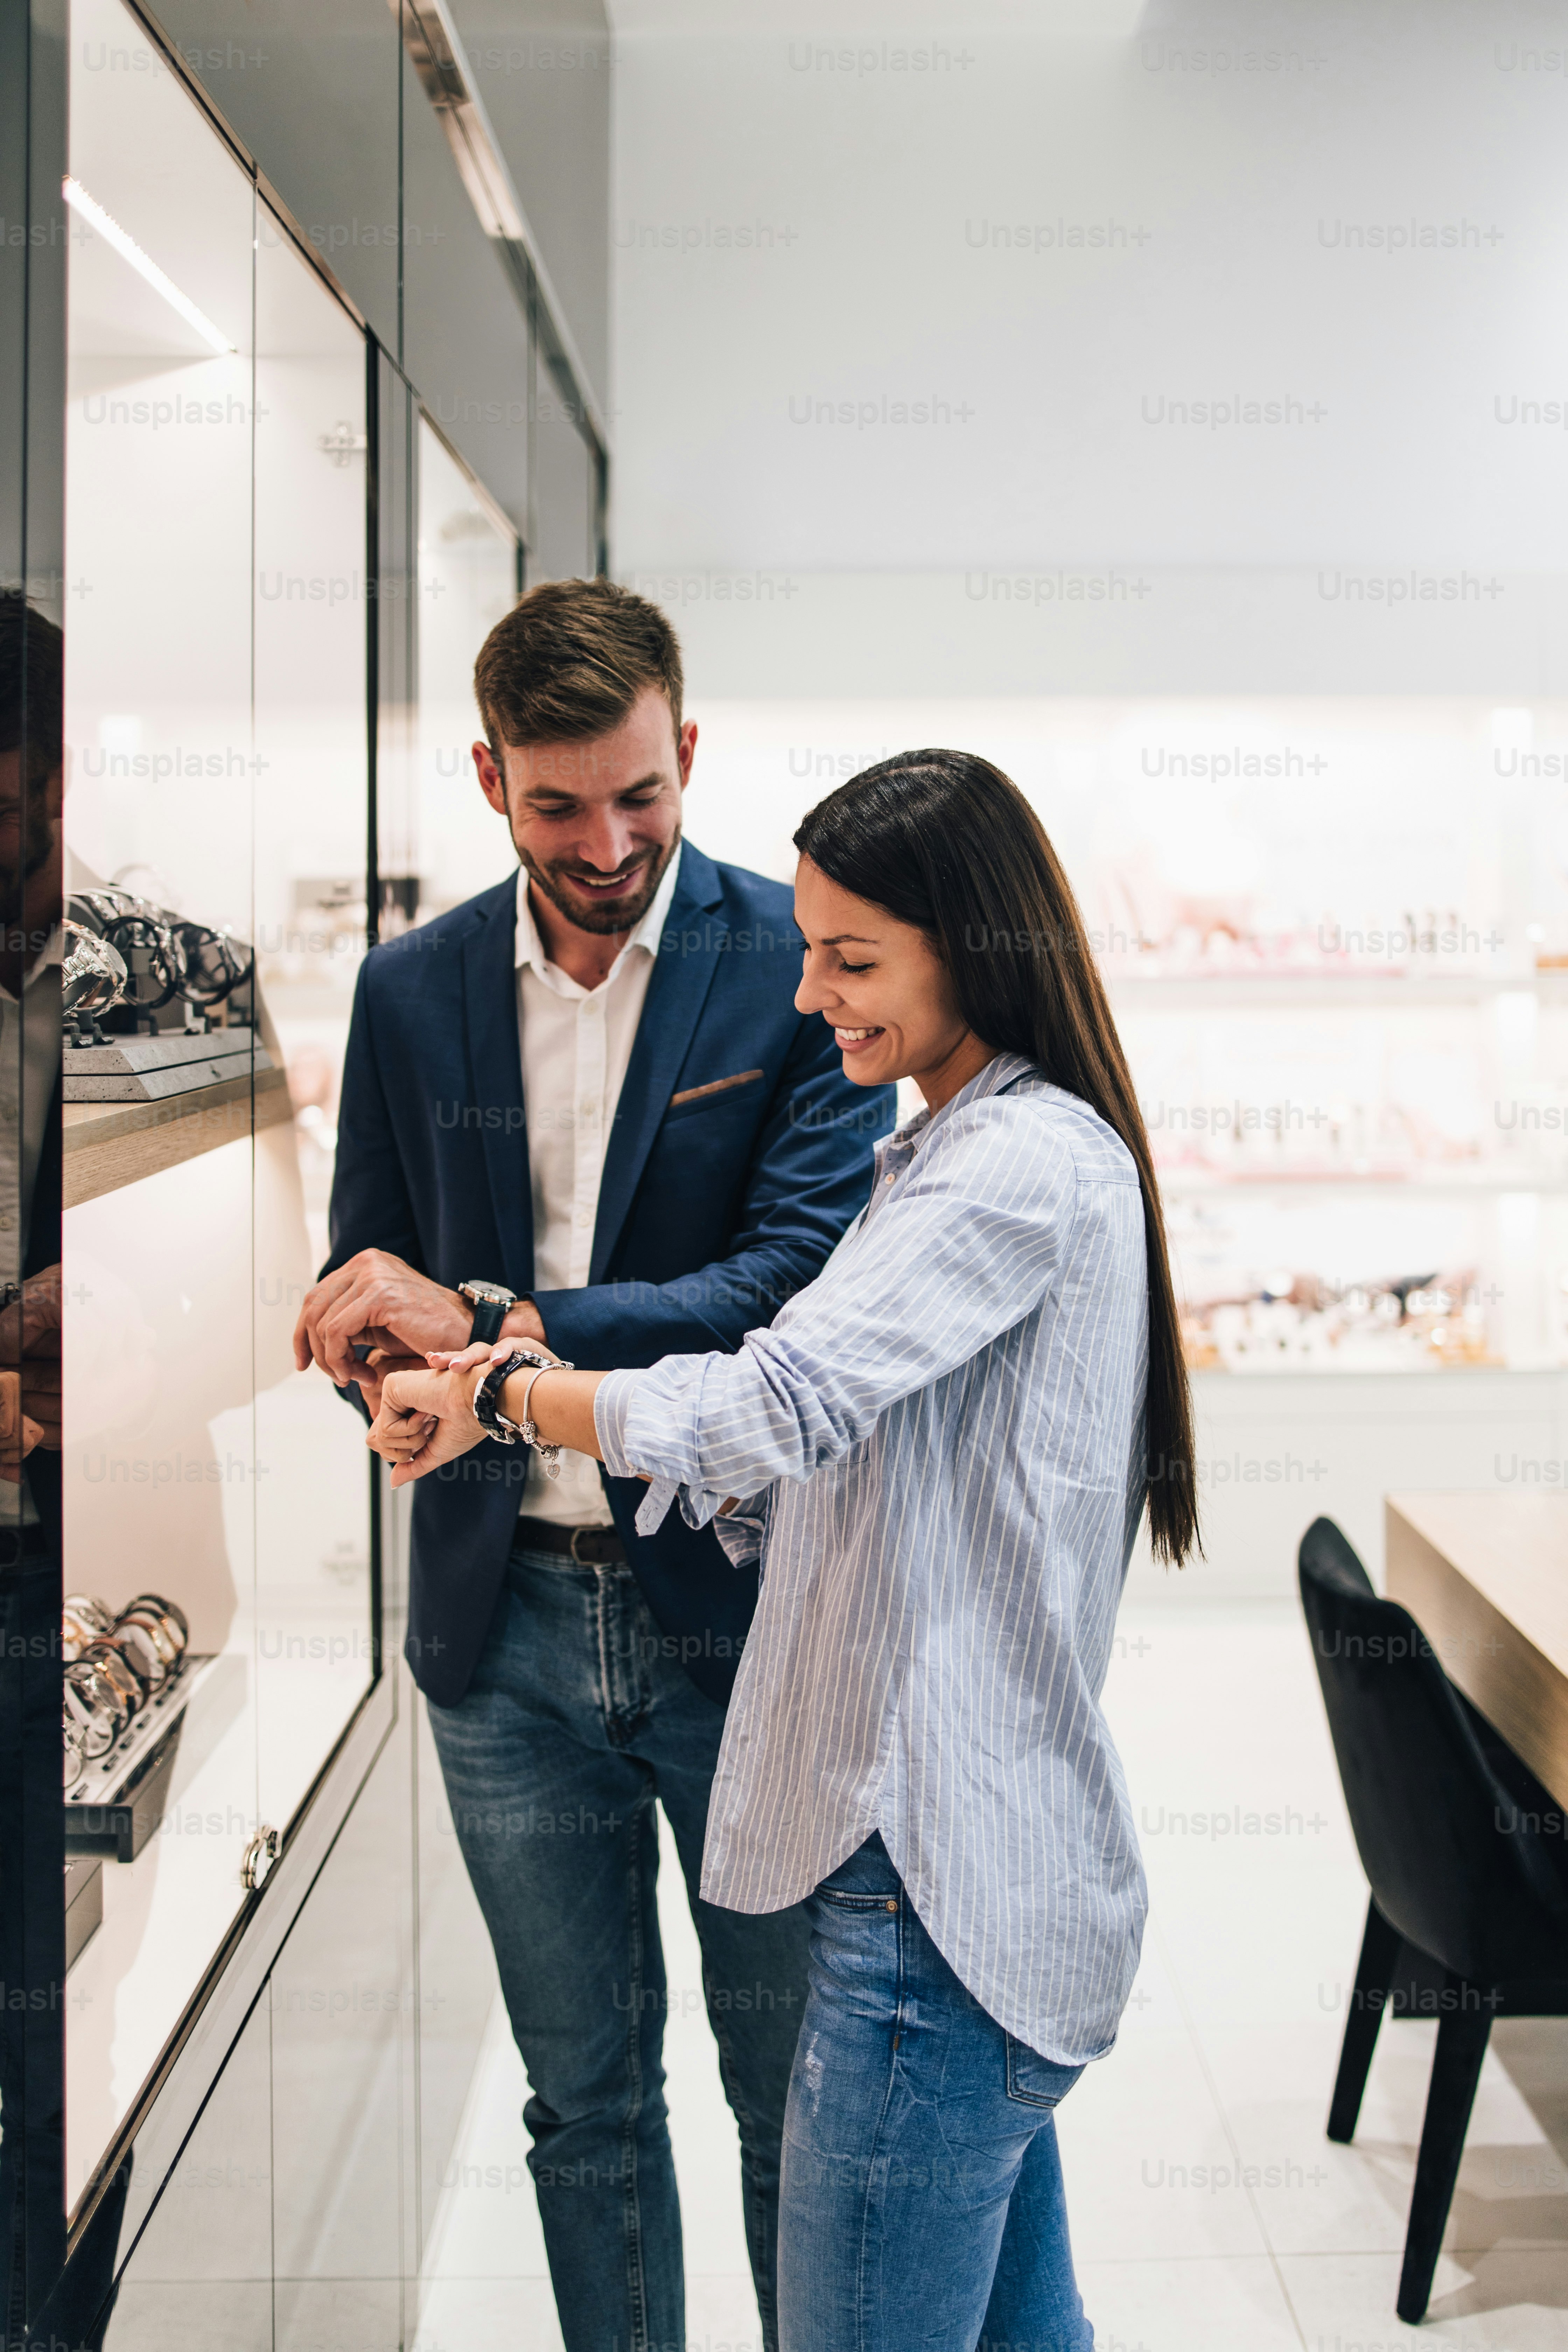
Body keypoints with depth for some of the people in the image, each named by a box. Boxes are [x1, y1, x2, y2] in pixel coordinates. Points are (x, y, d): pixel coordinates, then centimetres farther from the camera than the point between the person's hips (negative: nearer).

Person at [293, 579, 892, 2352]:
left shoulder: (797, 967, -9)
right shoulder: (413, 990, 4)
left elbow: (799, 1282, -17)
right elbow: (367, 1290, 10)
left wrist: (498, 1325, -22)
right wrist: (392, 1359, -14)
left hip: (740, 1604, -3)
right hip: (510, 1617, 3)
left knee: (797, 2101, 13)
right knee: (583, 2102, 19)